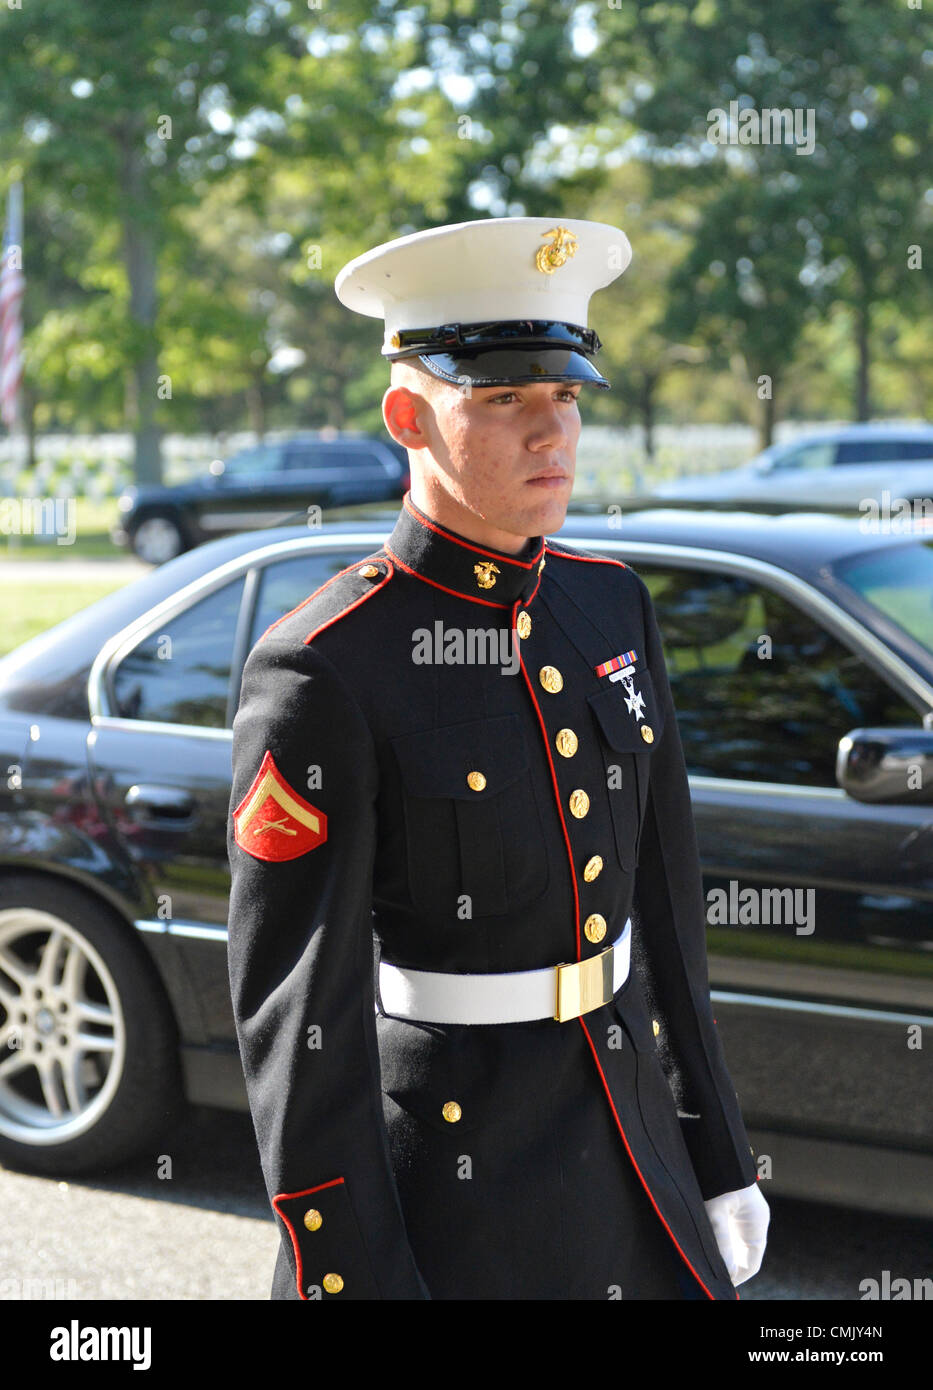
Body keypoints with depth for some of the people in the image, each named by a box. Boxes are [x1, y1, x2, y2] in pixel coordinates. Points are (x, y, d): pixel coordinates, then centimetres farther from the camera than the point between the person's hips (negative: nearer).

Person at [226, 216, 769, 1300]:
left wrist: (717, 1159, 11)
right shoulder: (324, 672, -18)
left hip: (631, 1136, 6)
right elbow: (294, 1012, -17)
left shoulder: (610, 606, 3)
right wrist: (356, 1282, -17)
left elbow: (663, 907, 9)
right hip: (447, 1164, -6)